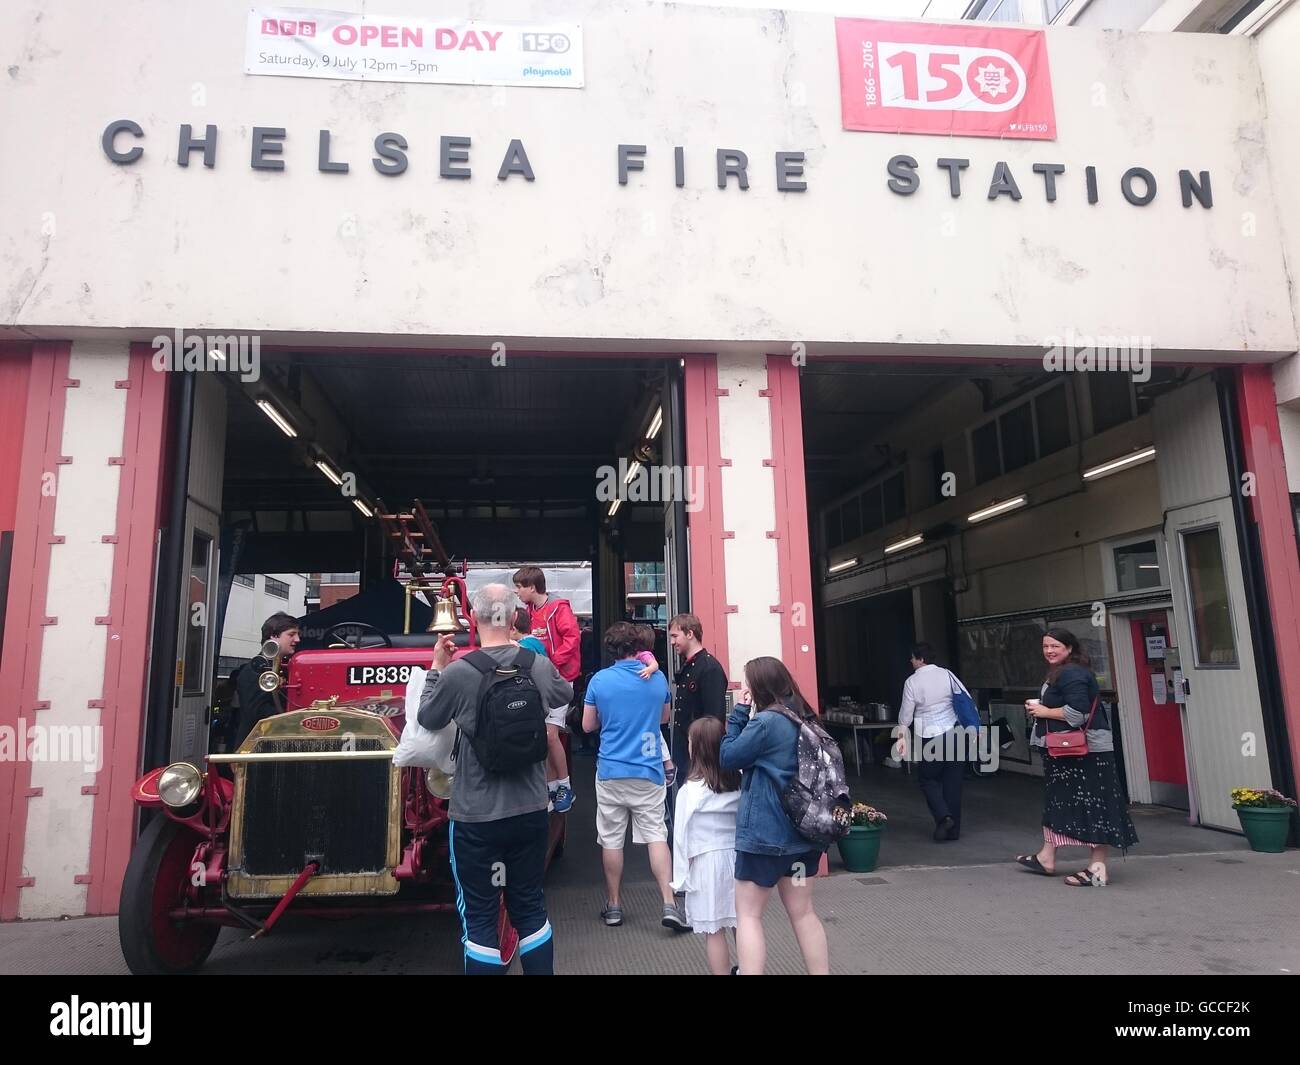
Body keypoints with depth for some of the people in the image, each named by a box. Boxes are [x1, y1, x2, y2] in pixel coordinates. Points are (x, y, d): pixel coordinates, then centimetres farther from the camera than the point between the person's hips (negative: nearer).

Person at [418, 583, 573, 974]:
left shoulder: (458, 672, -17)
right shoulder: (539, 664, -5)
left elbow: (428, 720, 1)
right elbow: (565, 694, 18)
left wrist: (436, 669, 11)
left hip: (476, 817, -4)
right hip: (530, 810, 4)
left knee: (479, 916, 10)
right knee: (530, 905, 19)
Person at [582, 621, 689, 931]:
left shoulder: (600, 680, -7)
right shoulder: (657, 678, 0)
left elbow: (588, 725, 2)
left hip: (611, 770, -1)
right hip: (649, 770, 1)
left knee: (611, 839, 10)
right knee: (656, 835, 3)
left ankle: (613, 906, 20)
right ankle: (669, 905, -3)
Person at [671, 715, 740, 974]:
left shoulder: (691, 789, -14)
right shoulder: (739, 782, -3)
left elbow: (683, 834, -8)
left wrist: (681, 874, 1)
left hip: (706, 862, -5)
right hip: (736, 856, 5)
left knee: (713, 931, 6)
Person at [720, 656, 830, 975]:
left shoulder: (765, 721, -19)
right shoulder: (802, 719, 7)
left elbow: (729, 757, -8)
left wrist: (739, 712, -7)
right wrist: (746, 714, 6)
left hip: (764, 832, -8)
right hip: (801, 831, 8)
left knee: (748, 915, 4)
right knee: (802, 912, 17)